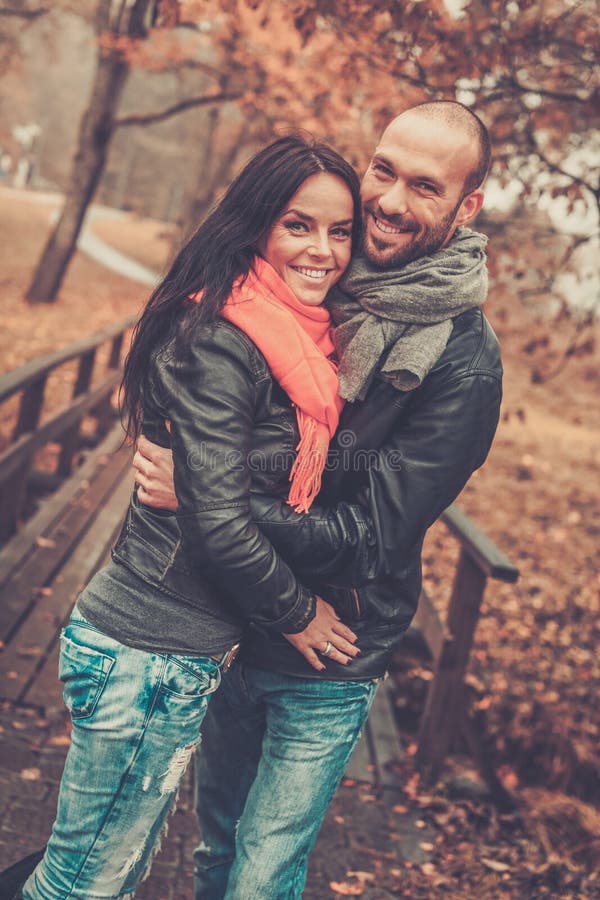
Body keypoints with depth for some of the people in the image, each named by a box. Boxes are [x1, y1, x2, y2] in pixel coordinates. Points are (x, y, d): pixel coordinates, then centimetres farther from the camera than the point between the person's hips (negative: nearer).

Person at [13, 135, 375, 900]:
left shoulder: (298, 343, 10)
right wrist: (295, 612, -7)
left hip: (193, 654, 9)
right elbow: (219, 521, -21)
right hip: (146, 656, -9)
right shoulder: (220, 342, -19)